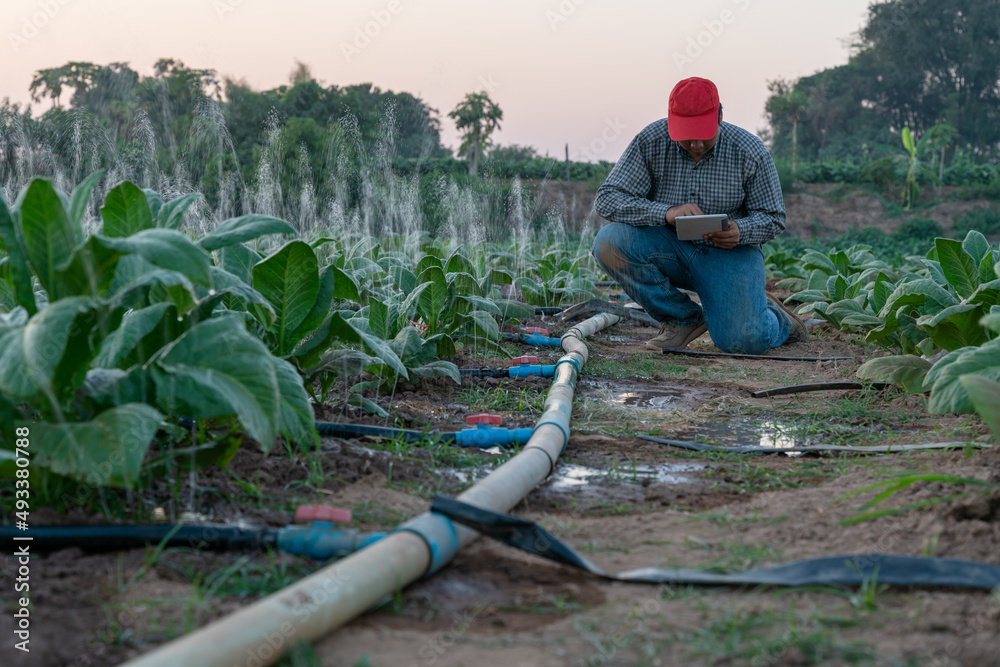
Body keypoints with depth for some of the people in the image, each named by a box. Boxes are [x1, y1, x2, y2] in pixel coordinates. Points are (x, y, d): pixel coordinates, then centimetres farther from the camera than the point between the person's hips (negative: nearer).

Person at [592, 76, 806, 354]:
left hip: (727, 252, -2)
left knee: (744, 341, -25)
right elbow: (607, 198, -16)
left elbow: (772, 218, -3)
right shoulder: (651, 142, -11)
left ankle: (774, 318, 17)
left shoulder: (750, 152, -11)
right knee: (609, 242, -27)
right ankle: (683, 318, -8)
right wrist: (665, 212, -32)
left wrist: (740, 231, -28)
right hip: (669, 248, 2)